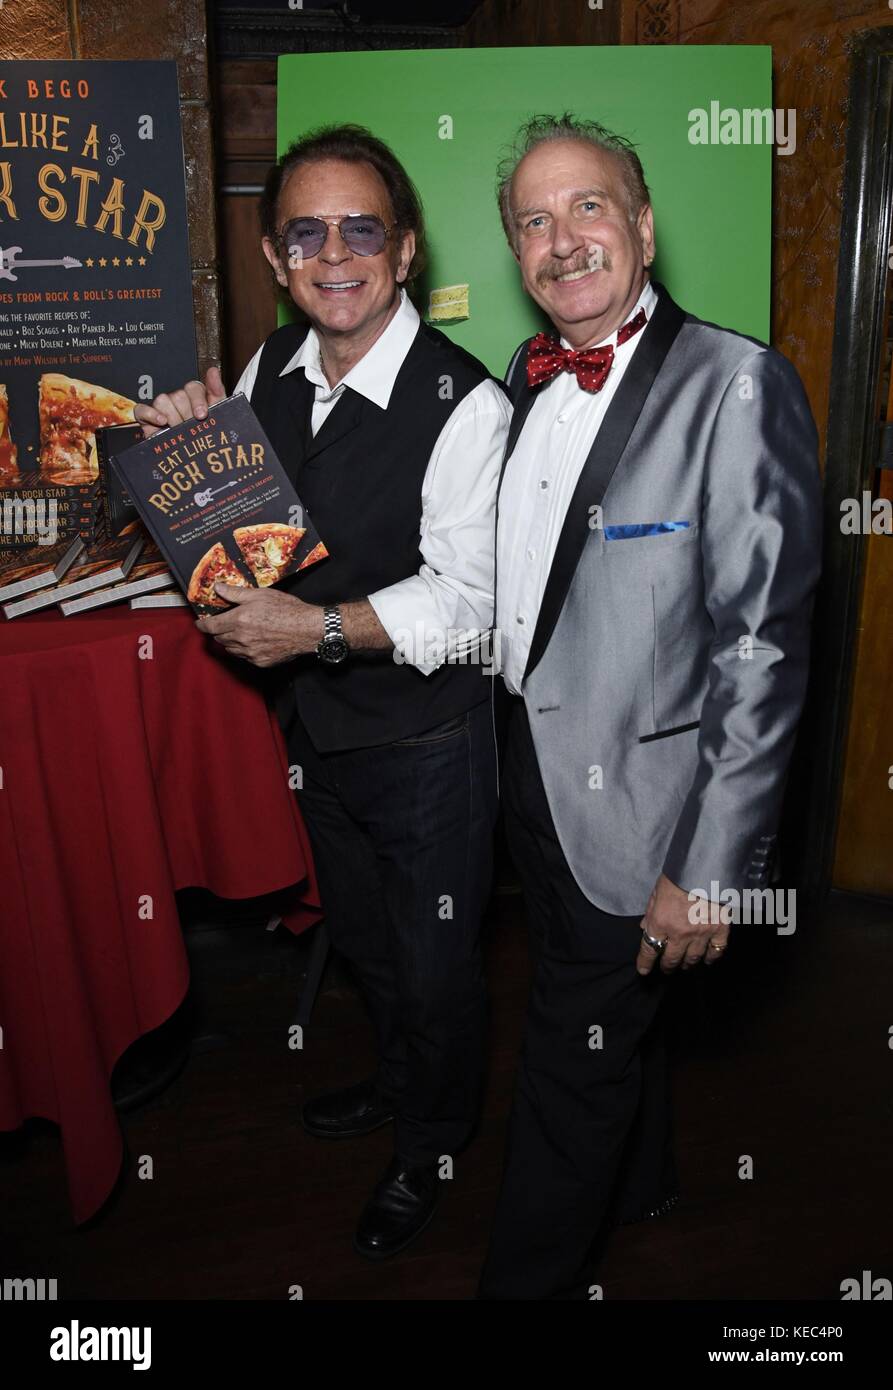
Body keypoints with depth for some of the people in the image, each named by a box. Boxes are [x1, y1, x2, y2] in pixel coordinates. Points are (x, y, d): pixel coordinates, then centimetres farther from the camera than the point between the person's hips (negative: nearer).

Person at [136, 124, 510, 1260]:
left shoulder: (465, 404, -23)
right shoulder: (269, 368, -2)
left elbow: (465, 599, -24)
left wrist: (324, 626, -34)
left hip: (425, 738, -6)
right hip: (317, 723, 7)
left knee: (435, 963, 14)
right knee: (361, 937, 28)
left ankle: (430, 1144, 44)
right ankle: (395, 1079, 57)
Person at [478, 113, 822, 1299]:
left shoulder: (736, 385, -17)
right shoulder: (528, 381, 7)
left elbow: (764, 649, -19)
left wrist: (714, 867, -19)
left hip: (635, 802, -7)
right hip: (530, 774, 7)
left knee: (575, 1060, 8)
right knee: (616, 1015, 27)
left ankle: (528, 1280, 32)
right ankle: (637, 1189, 54)